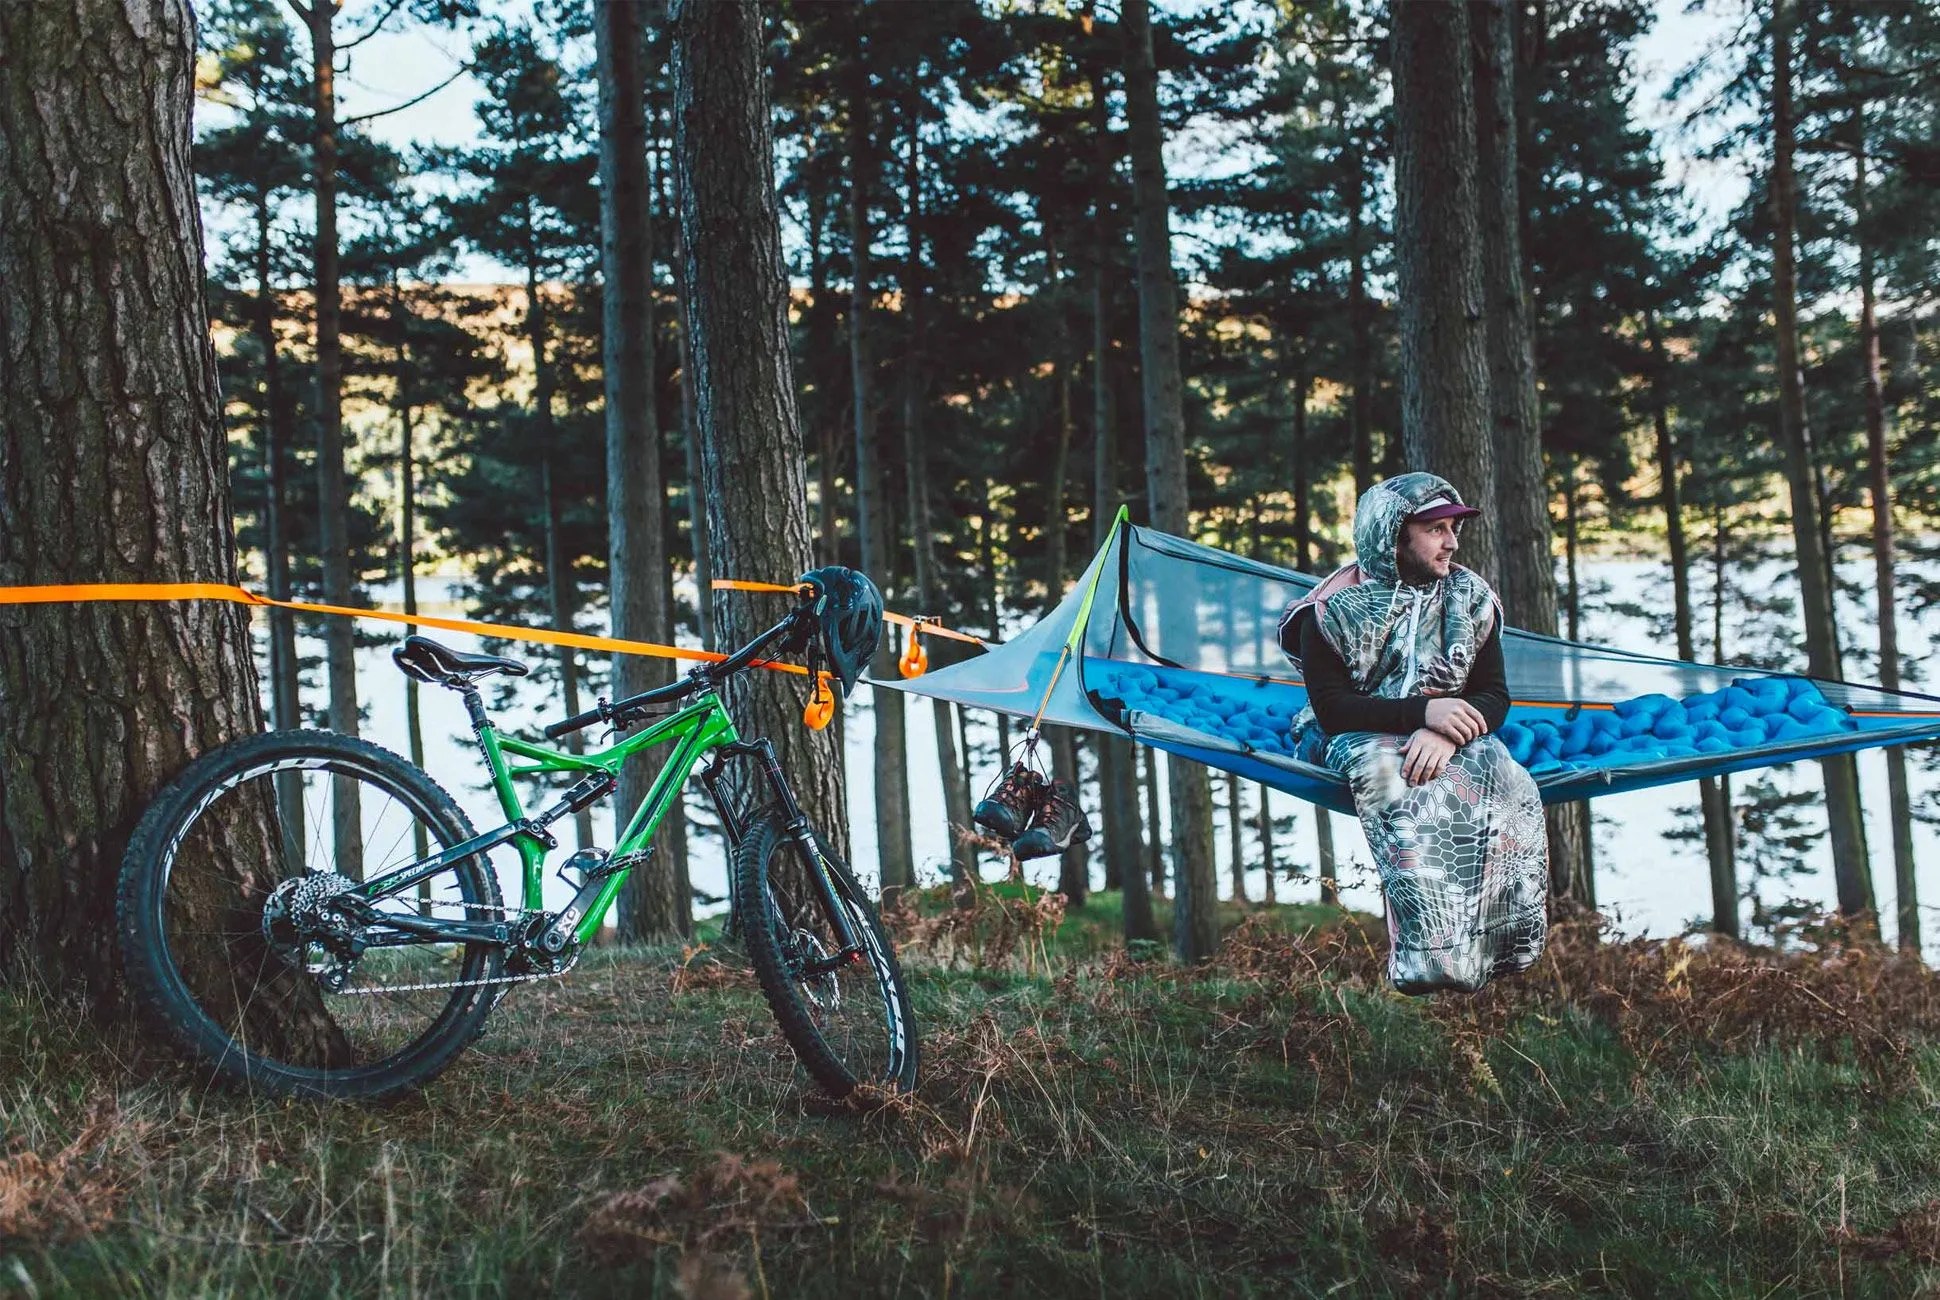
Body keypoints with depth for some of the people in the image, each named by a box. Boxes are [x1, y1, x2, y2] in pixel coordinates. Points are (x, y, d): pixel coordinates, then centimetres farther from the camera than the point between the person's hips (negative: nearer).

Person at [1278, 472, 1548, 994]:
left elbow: (1495, 696, -3)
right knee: (1400, 787, -40)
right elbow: (1332, 709, -17)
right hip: (1357, 737, -4)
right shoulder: (1334, 609, -9)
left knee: (1509, 790, -31)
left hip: (1450, 734, 4)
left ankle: (1494, 951, -32)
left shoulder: (1471, 598, 3)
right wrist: (1424, 711, -30)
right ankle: (1432, 962, -45)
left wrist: (1447, 733, -27)